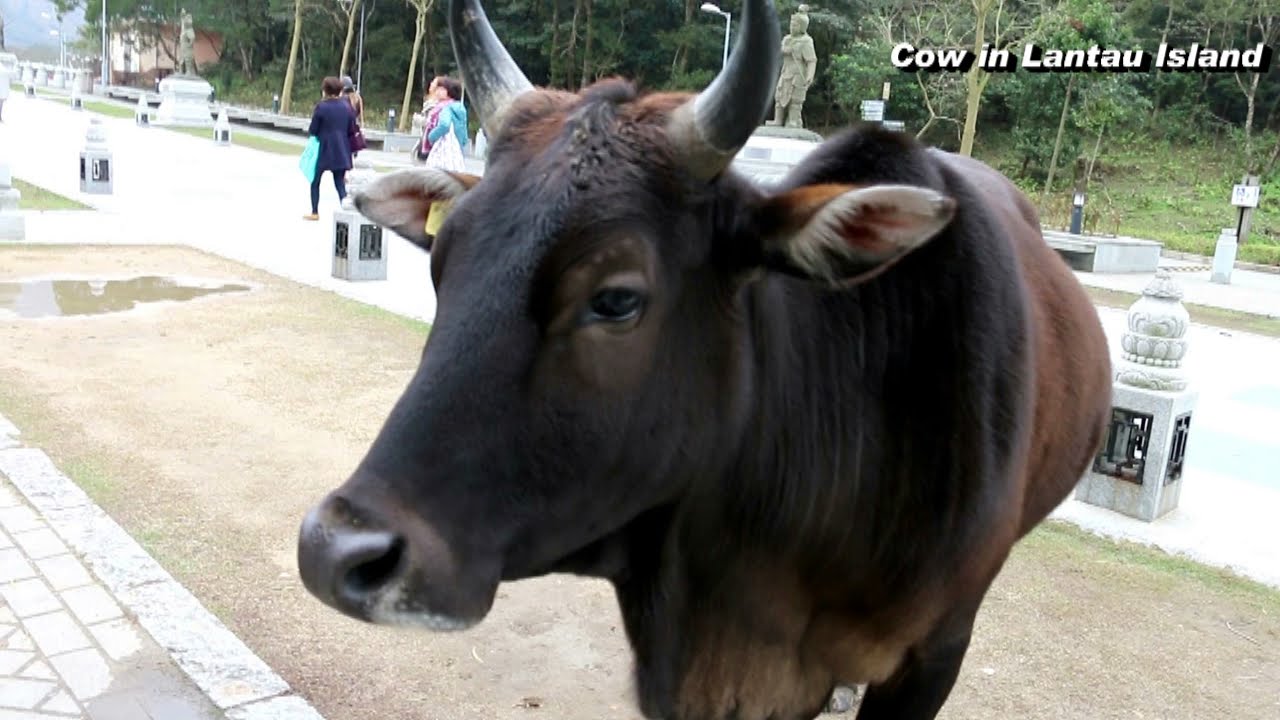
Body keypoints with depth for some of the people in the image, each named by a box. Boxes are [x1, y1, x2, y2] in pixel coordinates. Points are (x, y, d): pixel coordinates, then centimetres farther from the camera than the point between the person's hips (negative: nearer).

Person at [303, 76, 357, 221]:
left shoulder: (321, 107, -11)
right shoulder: (346, 106, 0)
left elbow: (312, 130, -8)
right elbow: (351, 130, 4)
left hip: (323, 149, -3)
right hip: (341, 150, 3)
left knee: (315, 181, 14)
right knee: (340, 183, 4)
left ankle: (315, 213, 19)